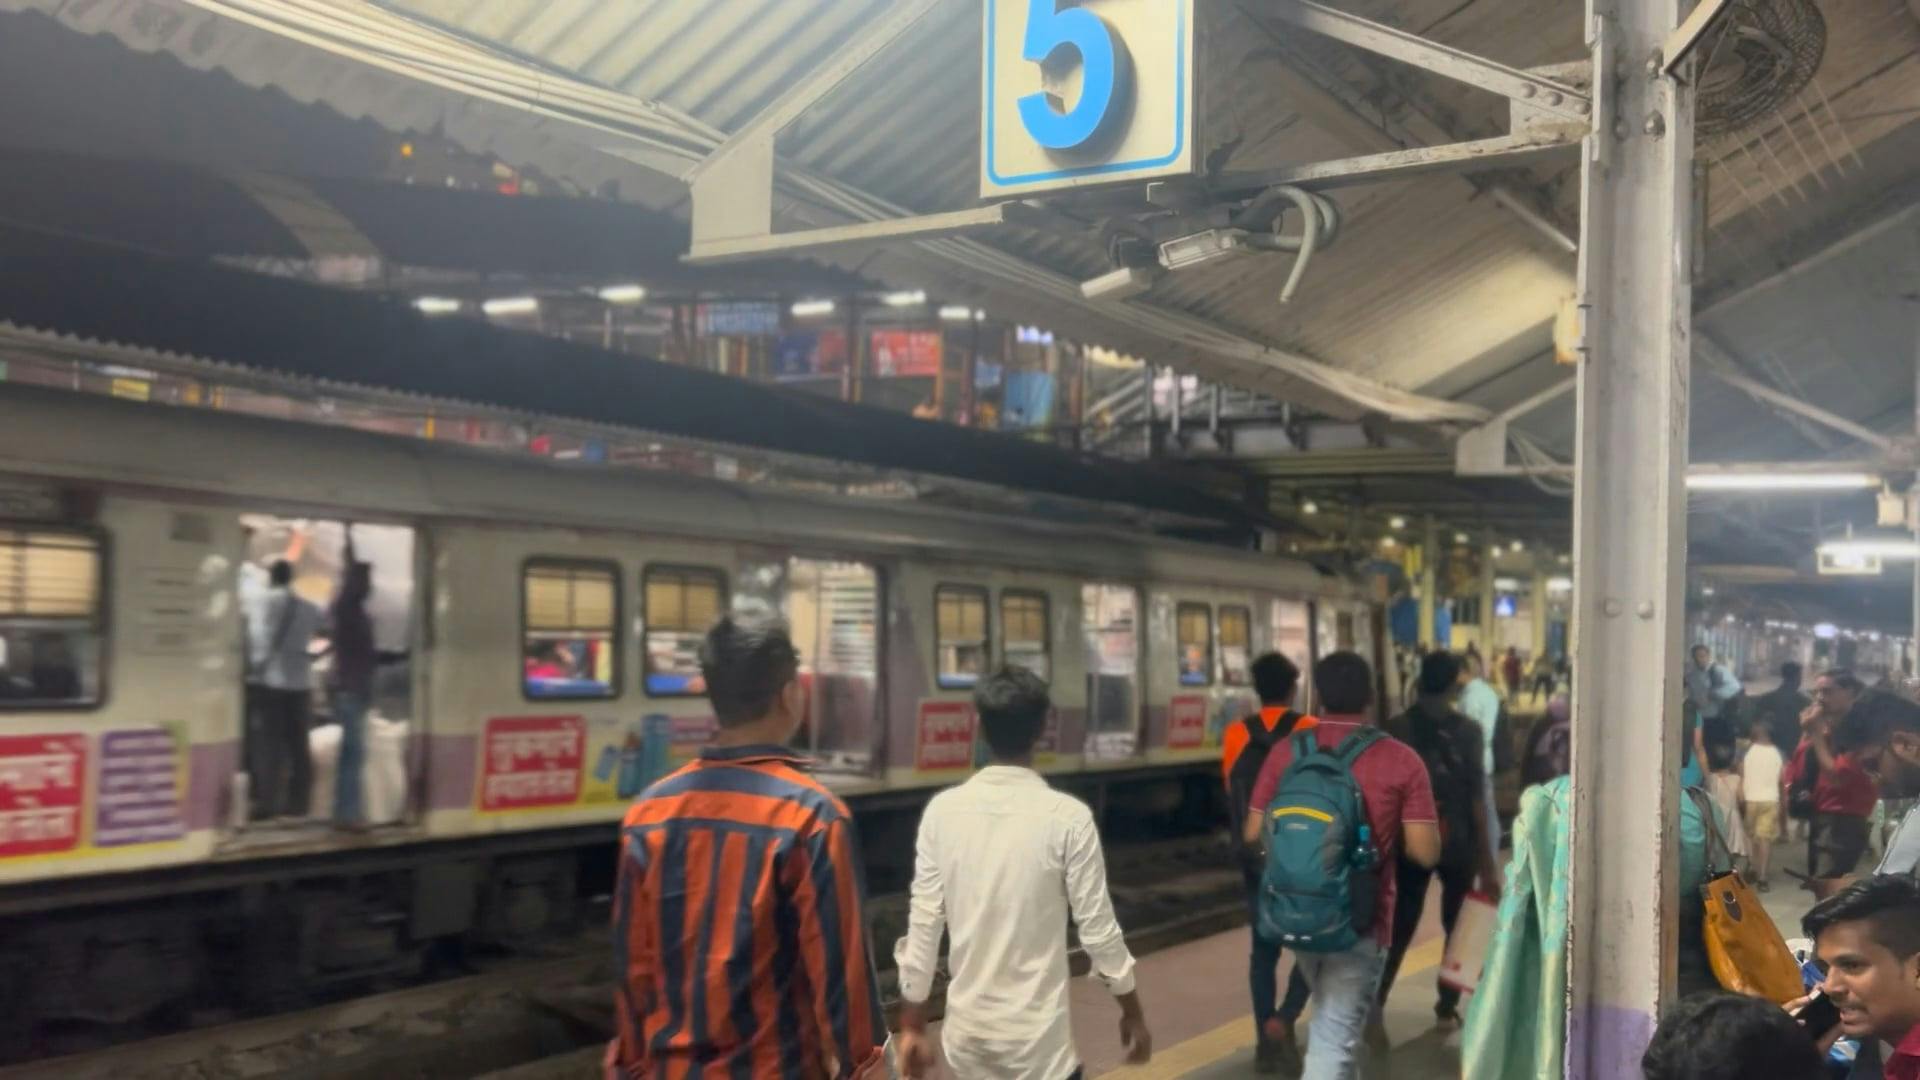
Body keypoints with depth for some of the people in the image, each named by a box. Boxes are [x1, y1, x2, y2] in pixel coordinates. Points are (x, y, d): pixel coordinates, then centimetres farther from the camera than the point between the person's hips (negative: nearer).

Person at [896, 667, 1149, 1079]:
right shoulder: (1068, 817, -13)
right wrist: (1132, 1012, 7)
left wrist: (912, 1025, 8)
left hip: (967, 1030, 4)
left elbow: (923, 924, -1)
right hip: (1037, 1034, -4)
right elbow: (1098, 928, -8)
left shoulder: (943, 810, -5)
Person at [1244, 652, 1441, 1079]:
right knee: (1334, 1038, 0)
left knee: (1333, 1018, 27)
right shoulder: (1400, 760, -10)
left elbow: (1254, 834, 1)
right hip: (1359, 921, -4)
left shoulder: (1287, 752, -3)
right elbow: (1426, 852, -11)